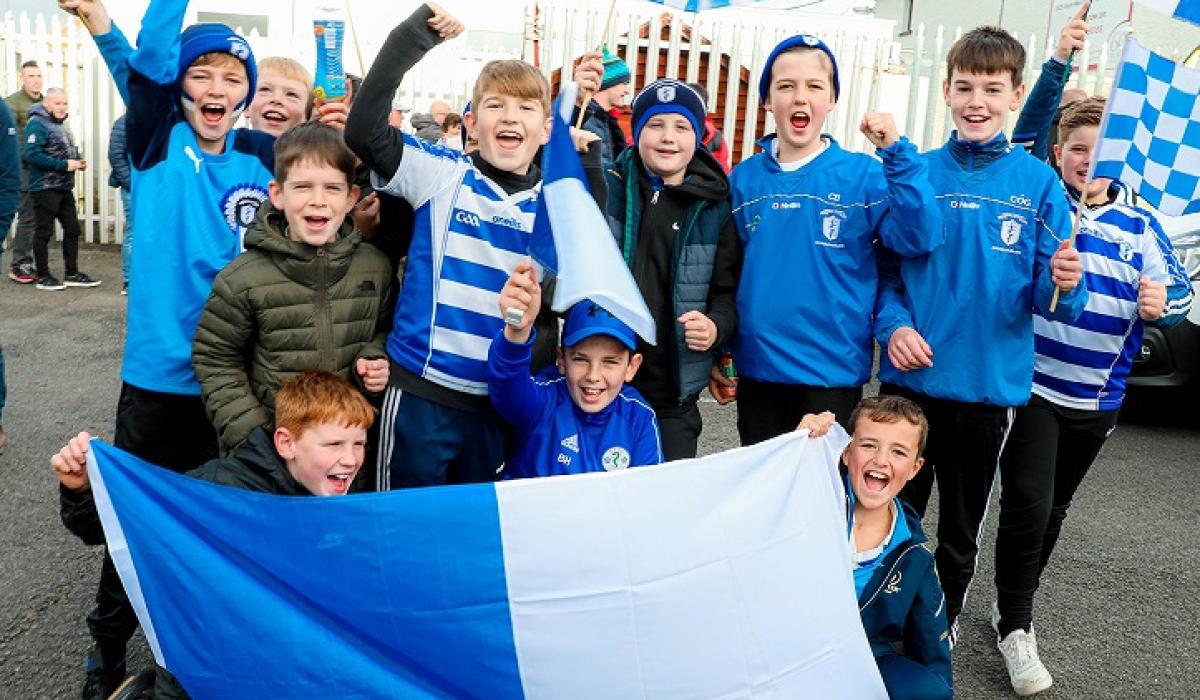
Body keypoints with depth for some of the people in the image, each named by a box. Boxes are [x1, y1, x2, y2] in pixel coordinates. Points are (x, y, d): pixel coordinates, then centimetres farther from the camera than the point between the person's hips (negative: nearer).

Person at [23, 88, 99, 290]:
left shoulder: (60, 125, 18)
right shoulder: (37, 124, -11)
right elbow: (31, 154, -22)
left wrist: (78, 161, 4)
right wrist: (64, 165, -23)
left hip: (64, 187, 9)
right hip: (45, 188, -9)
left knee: (72, 229, 11)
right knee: (45, 232, -1)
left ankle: (72, 274, 19)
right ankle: (43, 277, 8)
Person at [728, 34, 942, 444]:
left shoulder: (863, 175, -6)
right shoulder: (744, 178, 2)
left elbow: (920, 238, -19)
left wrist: (897, 153, -26)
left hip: (833, 371, -3)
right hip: (757, 369, 3)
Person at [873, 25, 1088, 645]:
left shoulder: (1039, 183, -3)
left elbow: (1047, 296, -4)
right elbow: (884, 267, 2)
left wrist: (1064, 284, -26)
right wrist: (893, 325, -15)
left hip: (990, 387, 0)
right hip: (909, 379, 0)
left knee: (961, 531, 17)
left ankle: (939, 633, 38)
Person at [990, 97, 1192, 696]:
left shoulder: (1139, 226, 6)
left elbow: (1179, 290, 5)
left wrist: (1162, 304, -17)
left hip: (1096, 398, 5)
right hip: (1028, 384, -5)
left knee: (1052, 509, 16)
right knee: (1026, 505, -11)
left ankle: (1012, 606, 35)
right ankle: (1015, 628, 6)